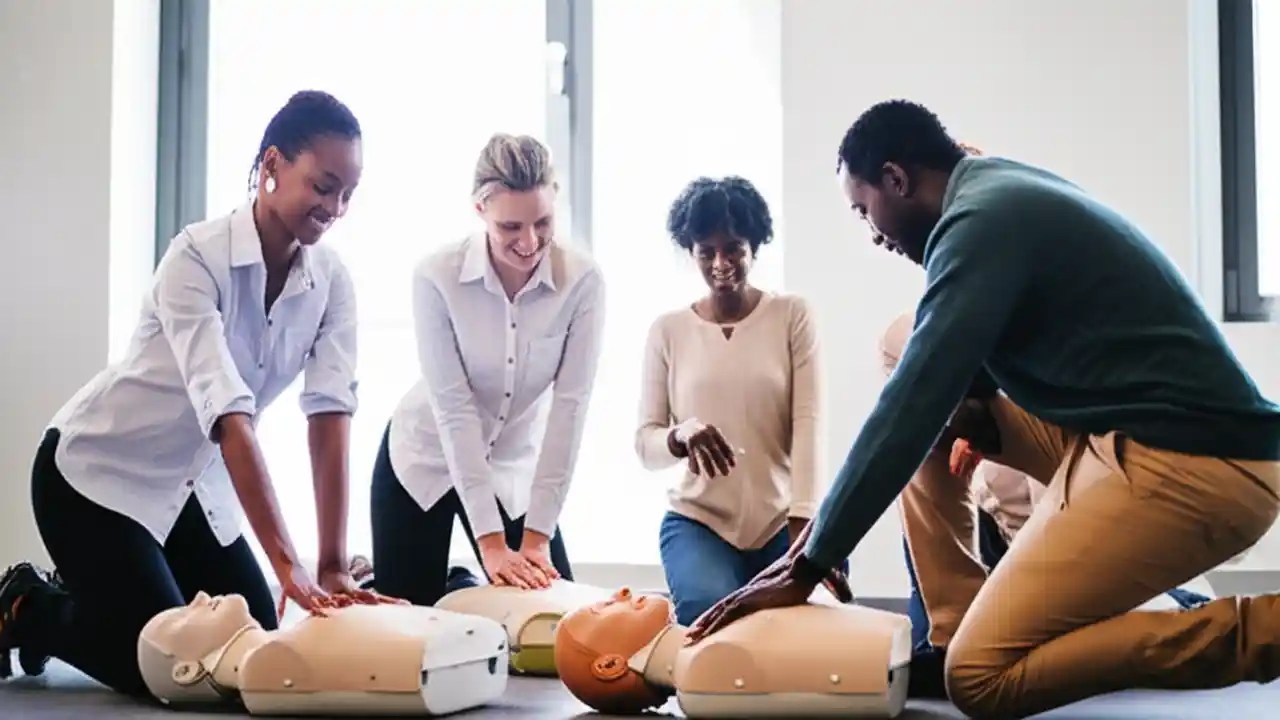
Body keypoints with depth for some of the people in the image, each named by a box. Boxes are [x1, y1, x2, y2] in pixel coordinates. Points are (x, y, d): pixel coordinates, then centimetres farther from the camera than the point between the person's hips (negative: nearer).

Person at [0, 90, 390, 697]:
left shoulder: (332, 280, -10)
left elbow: (330, 414, -18)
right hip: (98, 473, -7)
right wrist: (288, 565, -44)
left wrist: (333, 568, -27)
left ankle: (81, 602, 24)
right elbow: (229, 413, -38)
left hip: (192, 482, 7)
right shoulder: (198, 256, -28)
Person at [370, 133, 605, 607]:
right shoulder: (437, 277, -25)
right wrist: (491, 542, -28)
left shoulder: (582, 280, -21)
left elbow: (569, 407, -20)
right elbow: (453, 408, -25)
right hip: (427, 458, -2)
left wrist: (538, 536, -23)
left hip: (514, 469, 2)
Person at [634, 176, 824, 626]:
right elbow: (645, 445, 4)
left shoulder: (792, 315, 2)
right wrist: (680, 435, -20)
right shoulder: (667, 330, 5)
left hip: (781, 523, 0)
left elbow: (808, 422, -7)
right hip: (698, 521, 0)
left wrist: (803, 524, -19)